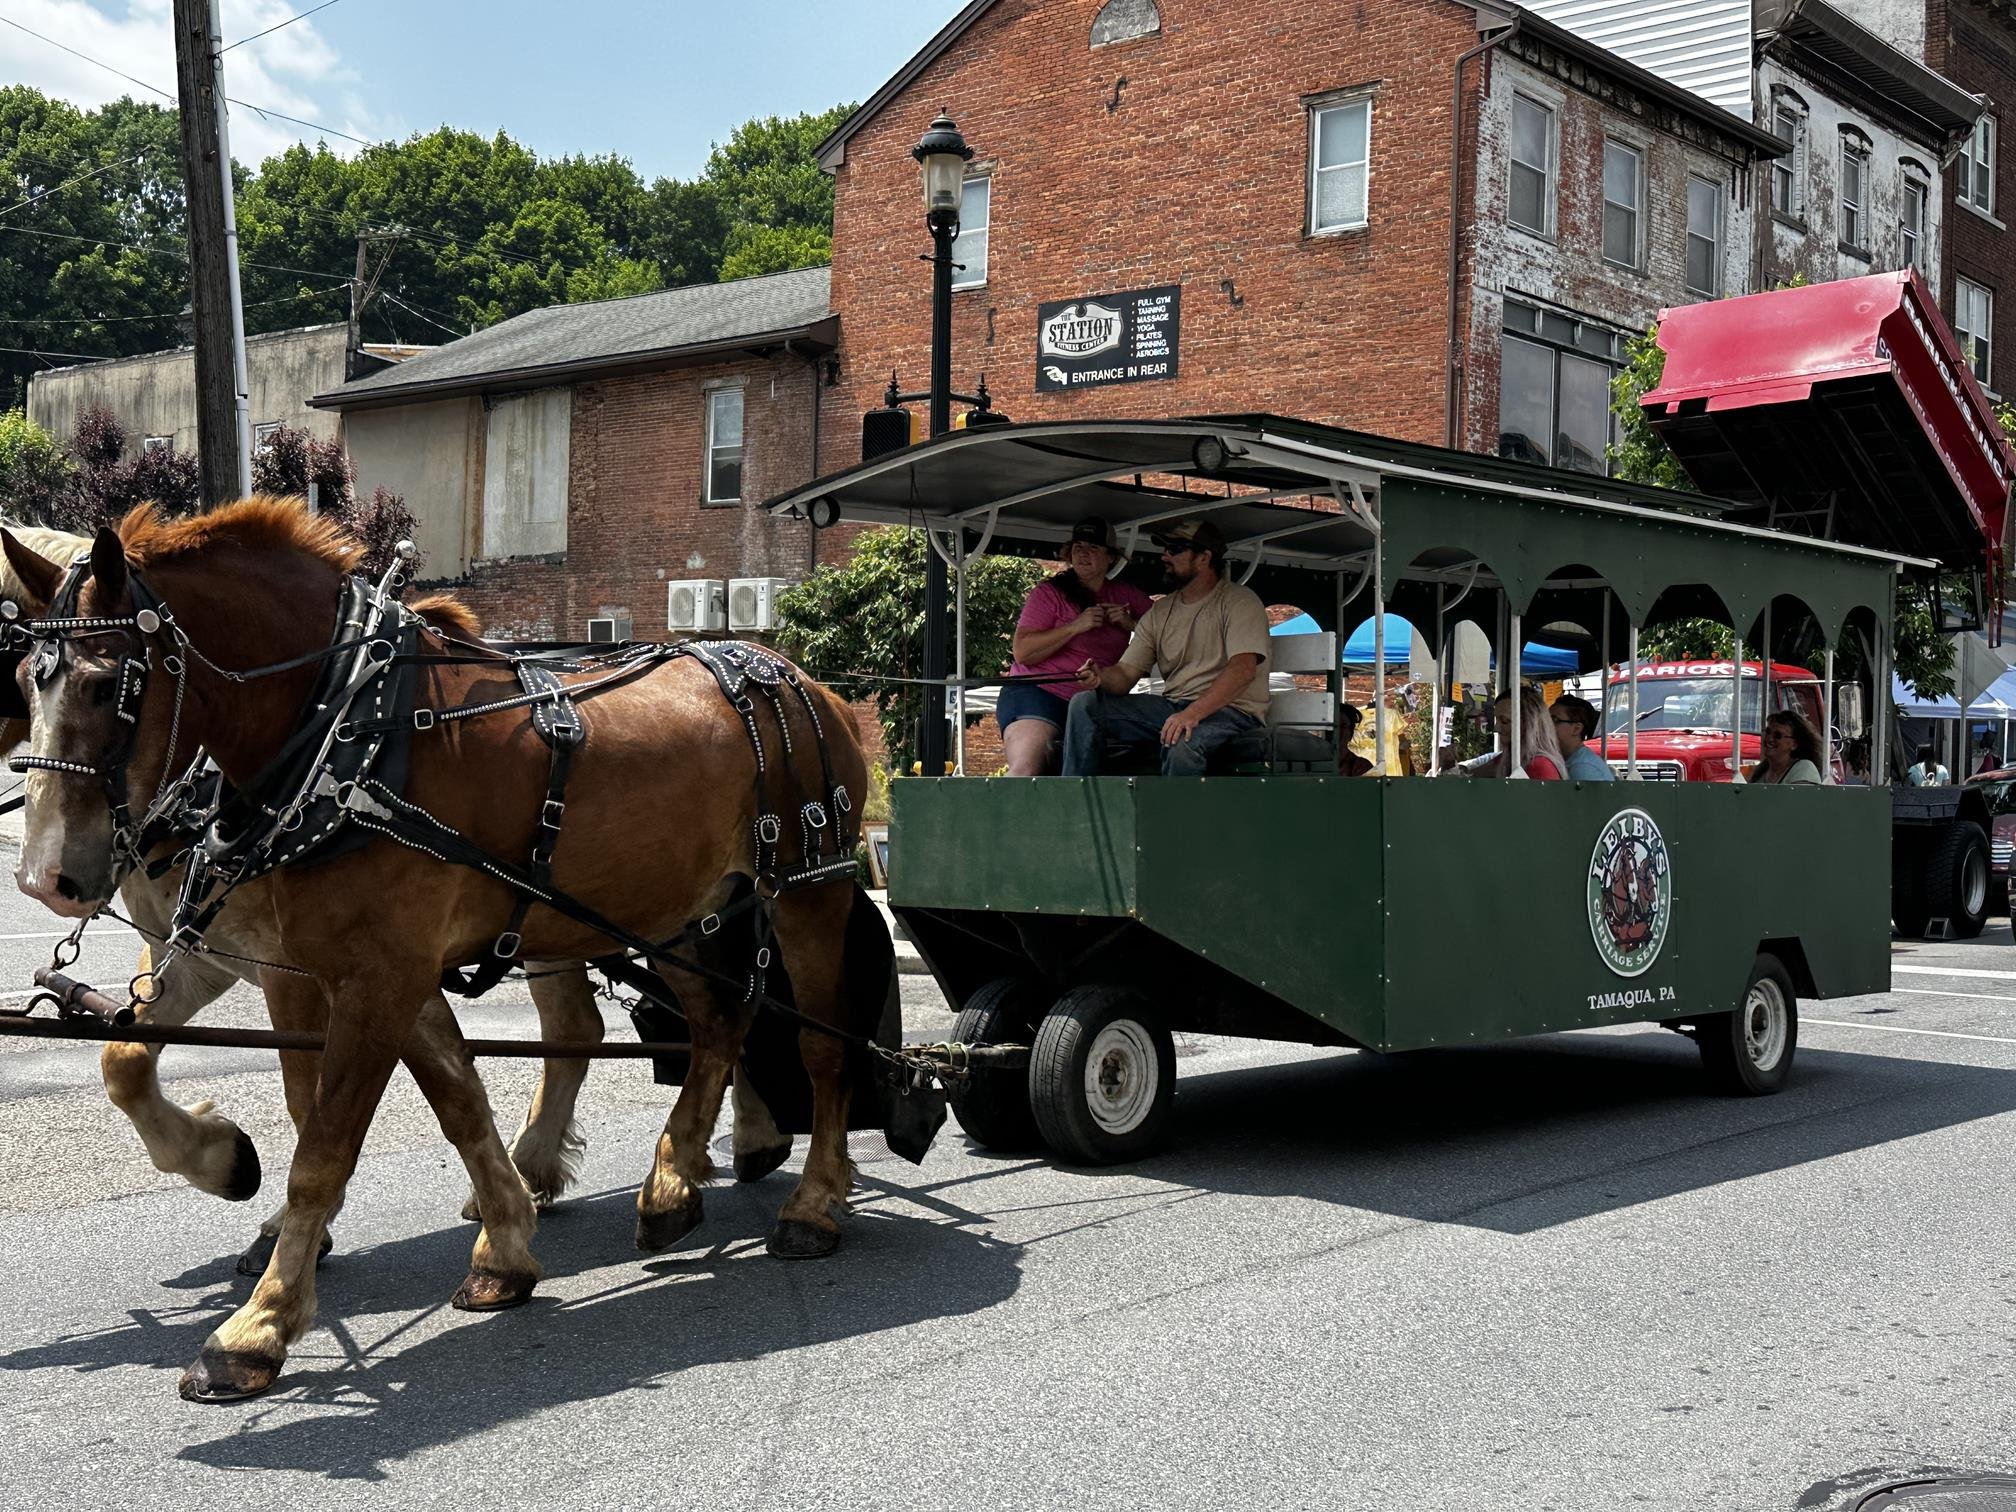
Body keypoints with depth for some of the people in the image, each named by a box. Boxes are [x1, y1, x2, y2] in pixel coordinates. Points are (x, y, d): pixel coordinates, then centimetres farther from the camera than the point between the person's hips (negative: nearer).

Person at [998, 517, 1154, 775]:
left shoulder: (1125, 596, 18)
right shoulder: (1048, 592, 6)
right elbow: (1023, 652, -5)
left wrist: (1131, 624, -3)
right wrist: (1076, 626, -11)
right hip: (1037, 691, -5)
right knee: (1026, 769, -29)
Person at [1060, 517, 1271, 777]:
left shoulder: (1239, 601, -4)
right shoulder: (1159, 612, 15)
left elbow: (1244, 668, -19)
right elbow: (1127, 672, 8)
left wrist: (1193, 713, -31)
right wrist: (1101, 677, -17)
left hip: (1230, 709, -6)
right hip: (1172, 705, 6)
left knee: (1183, 743, -41)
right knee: (1084, 704, -10)